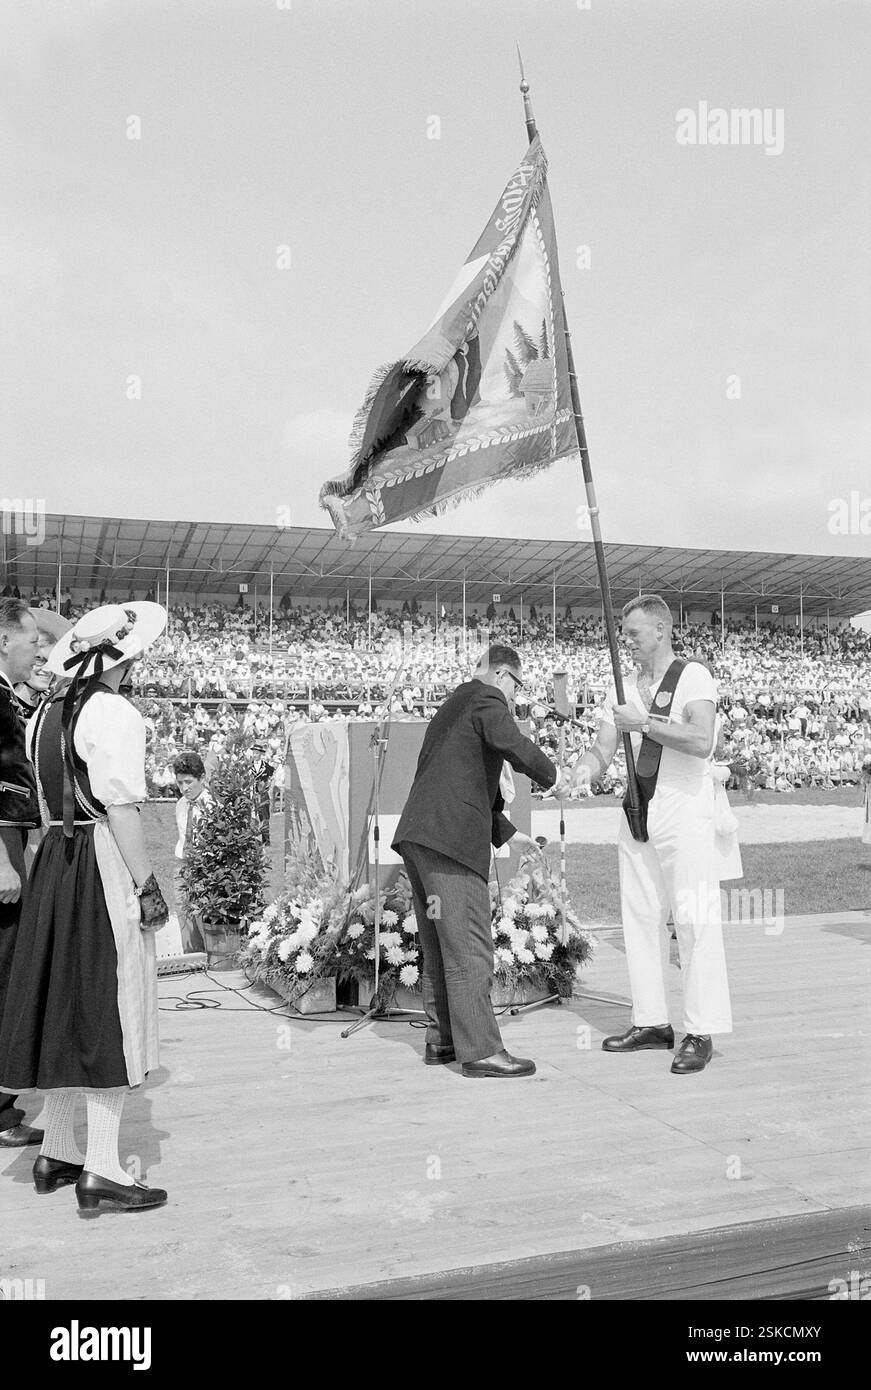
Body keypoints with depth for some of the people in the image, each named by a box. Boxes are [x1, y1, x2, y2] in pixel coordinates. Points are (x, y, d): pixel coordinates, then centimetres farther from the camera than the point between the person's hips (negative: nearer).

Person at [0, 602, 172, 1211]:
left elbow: (52, 805, 13)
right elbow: (120, 807, -19)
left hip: (56, 860, 8)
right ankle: (102, 1170, 2)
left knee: (68, 1011, 15)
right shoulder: (113, 711, -13)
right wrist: (147, 884, -16)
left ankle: (57, 1152, 25)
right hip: (103, 866, -8)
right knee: (110, 1014, -2)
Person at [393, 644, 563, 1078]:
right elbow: (516, 749, -20)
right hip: (450, 838, -10)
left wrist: (507, 833, 28)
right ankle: (479, 1050, -3)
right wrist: (548, 774, 0)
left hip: (416, 836, 10)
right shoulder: (486, 700, -1)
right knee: (469, 947, -6)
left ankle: (440, 1040, 20)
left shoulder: (450, 708, 27)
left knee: (439, 946, 14)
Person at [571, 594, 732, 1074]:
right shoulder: (623, 688, 13)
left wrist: (643, 723, -19)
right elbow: (603, 749, 9)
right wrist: (586, 766, -13)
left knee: (694, 920, -7)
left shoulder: (693, 676, -6)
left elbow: (702, 742, -21)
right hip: (636, 813, 7)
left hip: (684, 810, -7)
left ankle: (701, 1033, -1)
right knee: (639, 918, 9)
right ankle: (651, 1022, 18)